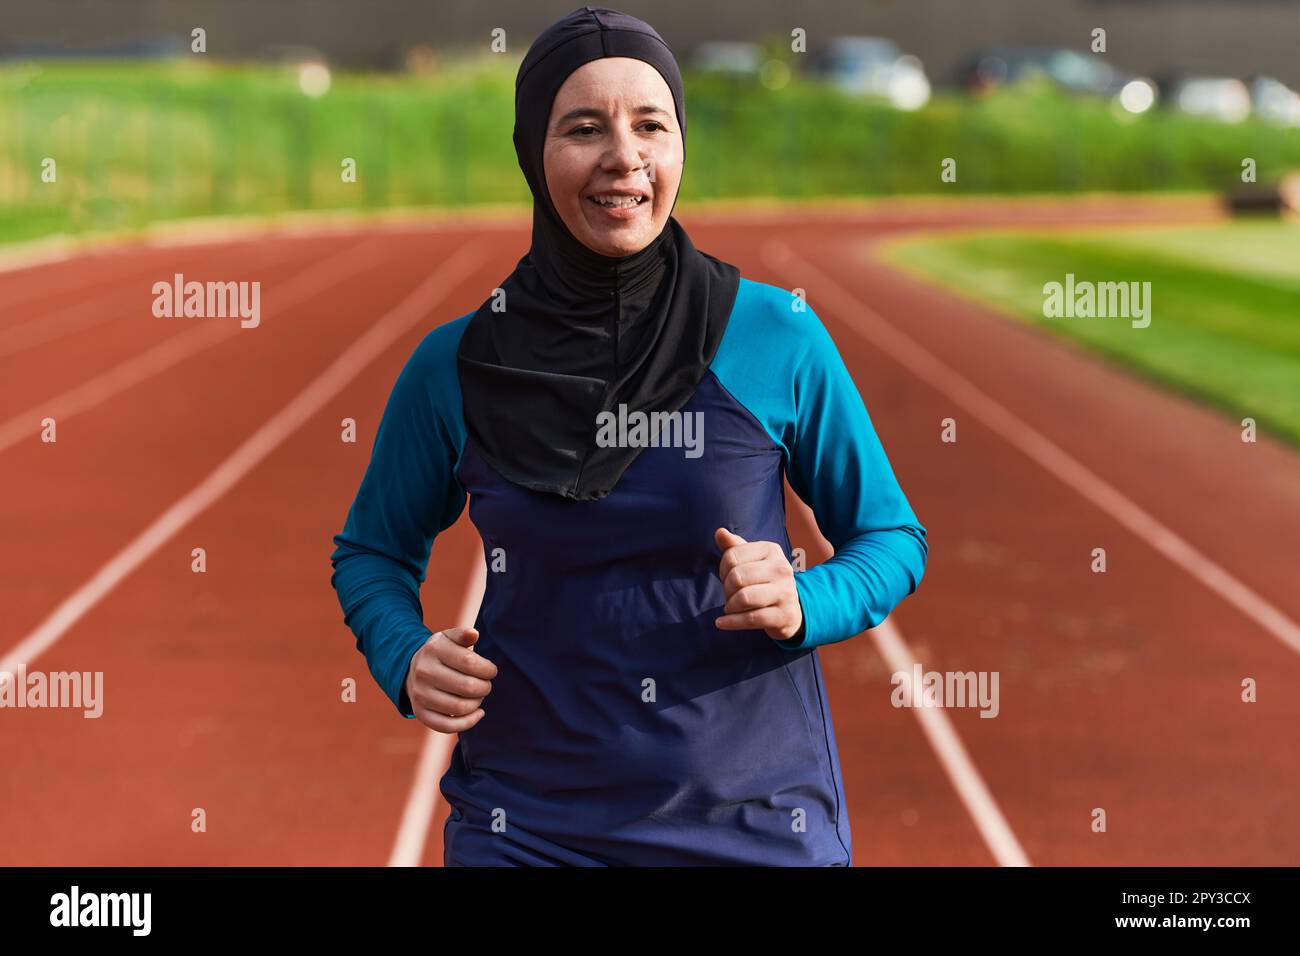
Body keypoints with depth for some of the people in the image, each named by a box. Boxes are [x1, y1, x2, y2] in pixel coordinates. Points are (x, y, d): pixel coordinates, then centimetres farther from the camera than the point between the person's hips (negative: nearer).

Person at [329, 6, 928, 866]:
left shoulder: (779, 340, -6)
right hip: (533, 823, 0)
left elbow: (892, 541, 4)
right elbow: (373, 551, 11)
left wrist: (803, 605, -16)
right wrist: (405, 658, -9)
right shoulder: (458, 366, -3)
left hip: (757, 819, 0)